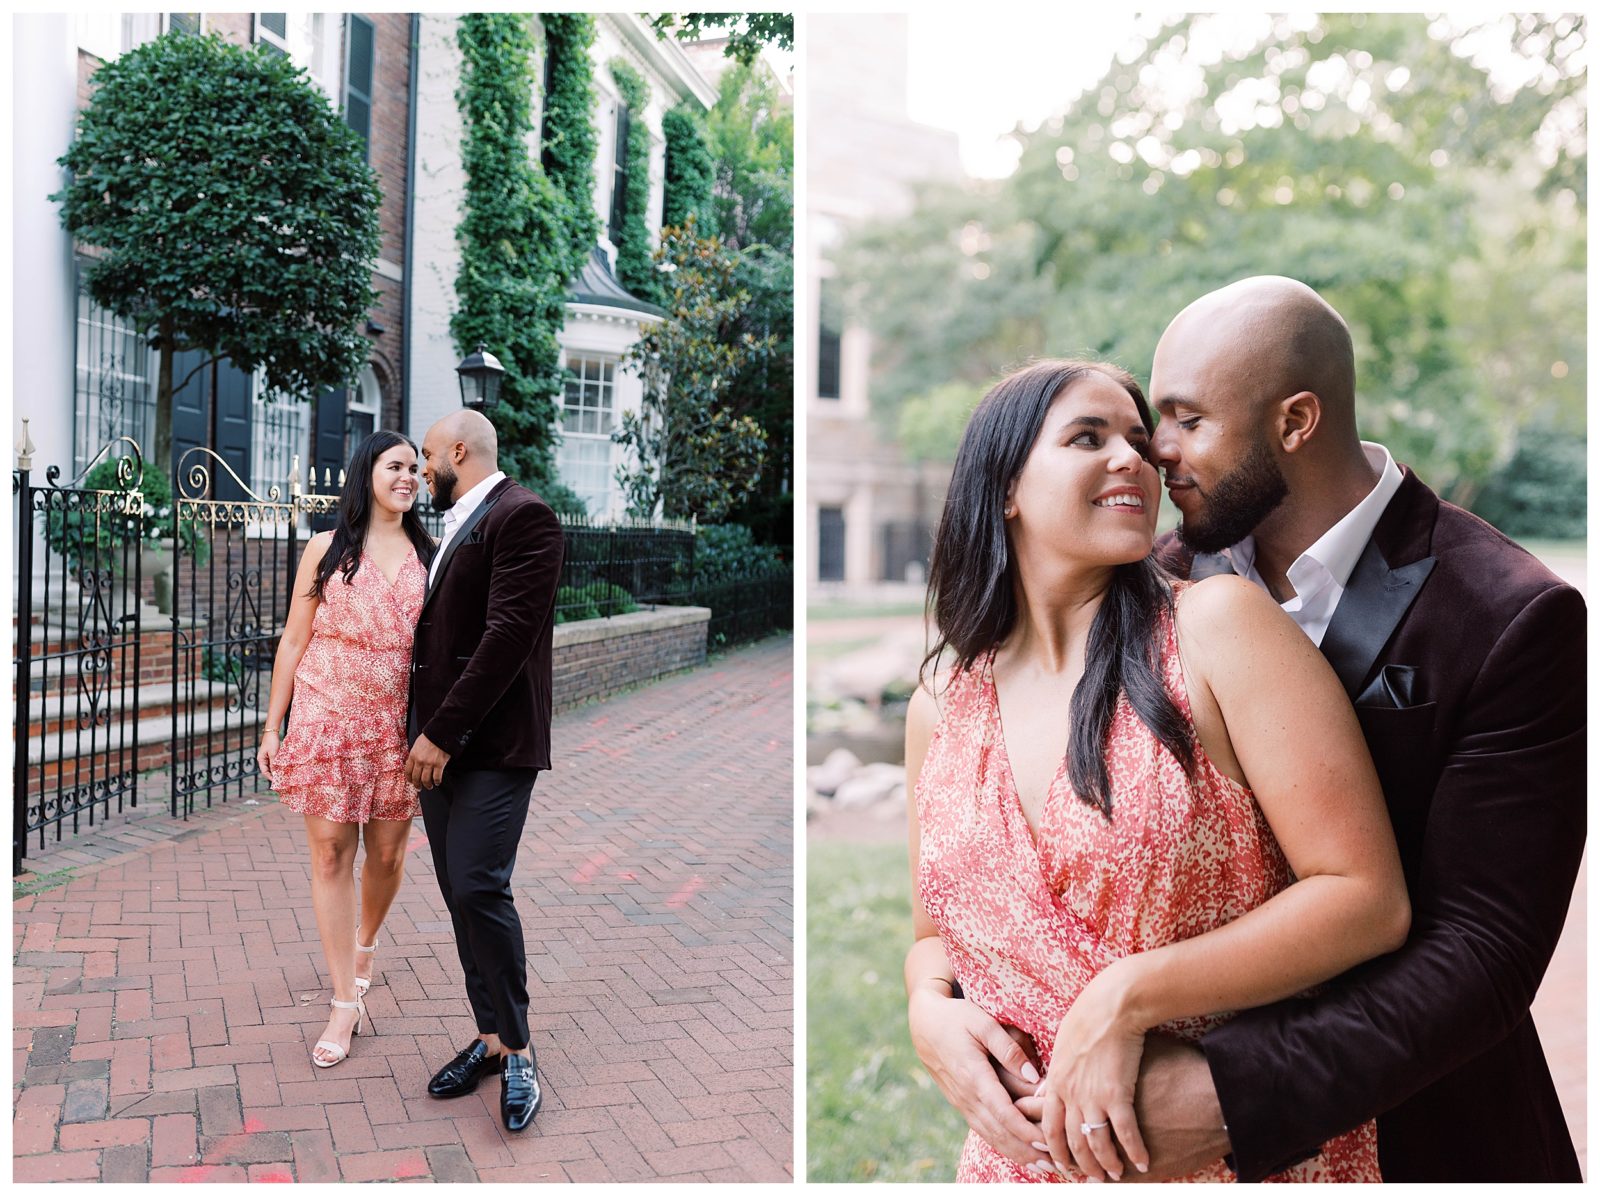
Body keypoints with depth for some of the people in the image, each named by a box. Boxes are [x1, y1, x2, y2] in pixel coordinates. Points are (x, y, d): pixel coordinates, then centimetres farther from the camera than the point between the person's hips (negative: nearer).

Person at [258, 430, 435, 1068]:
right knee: (331, 852, 0)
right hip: (329, 718, -2)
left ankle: (363, 944, 39)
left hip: (397, 723, 2)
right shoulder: (327, 548, 2)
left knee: (387, 854, 8)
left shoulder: (427, 554, 7)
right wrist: (273, 726, 3)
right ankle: (345, 1002, 8)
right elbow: (294, 640, 4)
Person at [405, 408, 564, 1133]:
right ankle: (490, 1038, 19)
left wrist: (443, 733, -19)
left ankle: (517, 1053, 2)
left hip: (492, 745, -9)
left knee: (480, 888, -13)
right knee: (460, 892, 9)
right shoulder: (454, 527, 19)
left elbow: (509, 634, -19)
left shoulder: (521, 516, -10)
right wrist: (422, 732, 12)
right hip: (440, 742, 9)